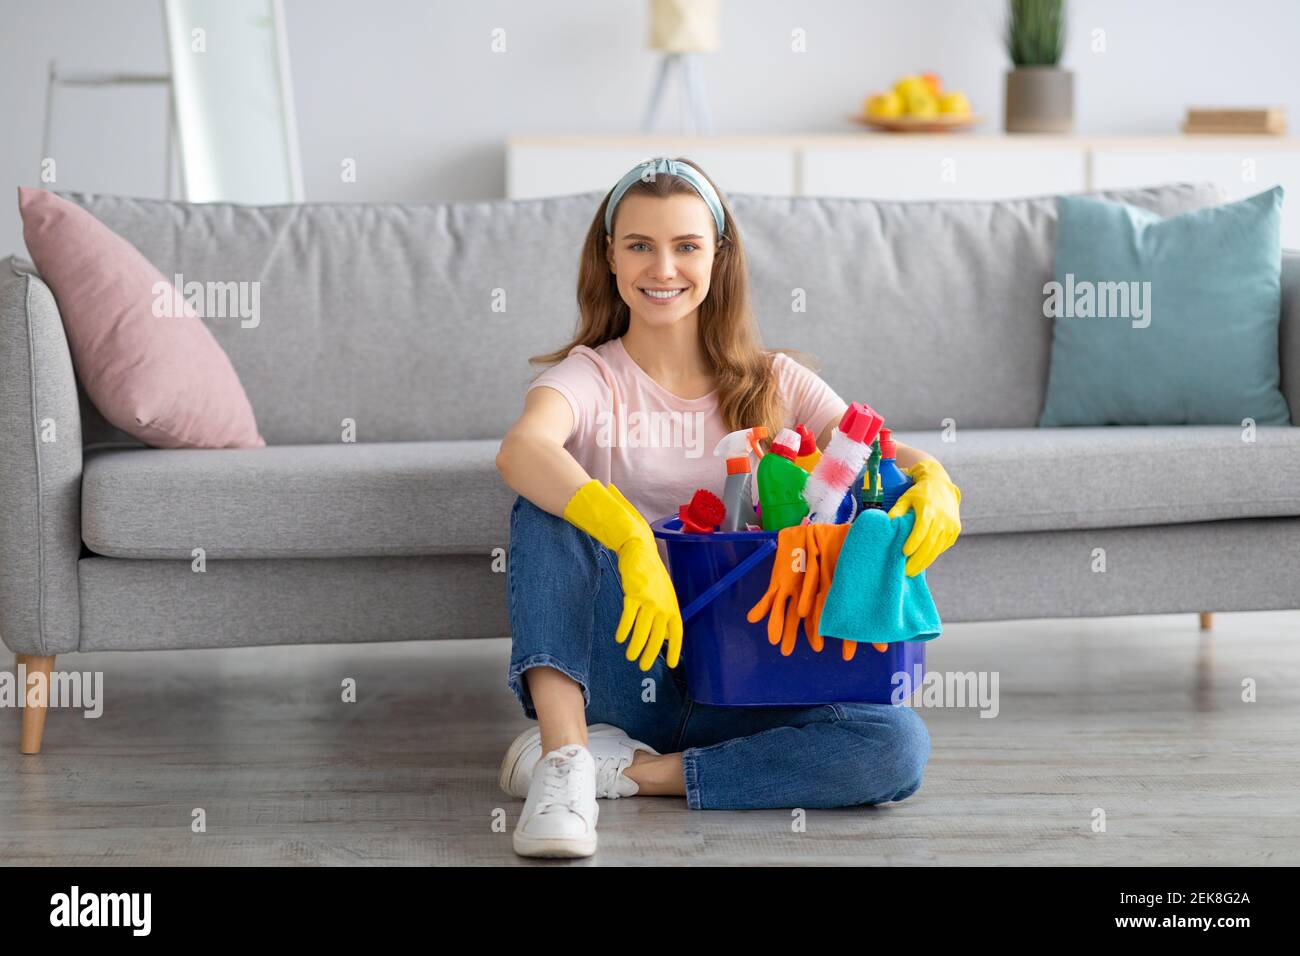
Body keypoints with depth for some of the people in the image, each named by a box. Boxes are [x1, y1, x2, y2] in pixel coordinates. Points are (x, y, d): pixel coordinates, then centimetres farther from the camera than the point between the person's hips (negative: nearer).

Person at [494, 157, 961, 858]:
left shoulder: (770, 384, 10)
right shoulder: (590, 376, 0)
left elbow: (885, 453, -1)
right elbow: (520, 451, -24)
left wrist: (933, 486, -26)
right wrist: (633, 541, -41)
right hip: (624, 671, -2)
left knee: (898, 746, -25)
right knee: (548, 507, -25)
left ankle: (628, 769, -19)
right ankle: (565, 761, -36)